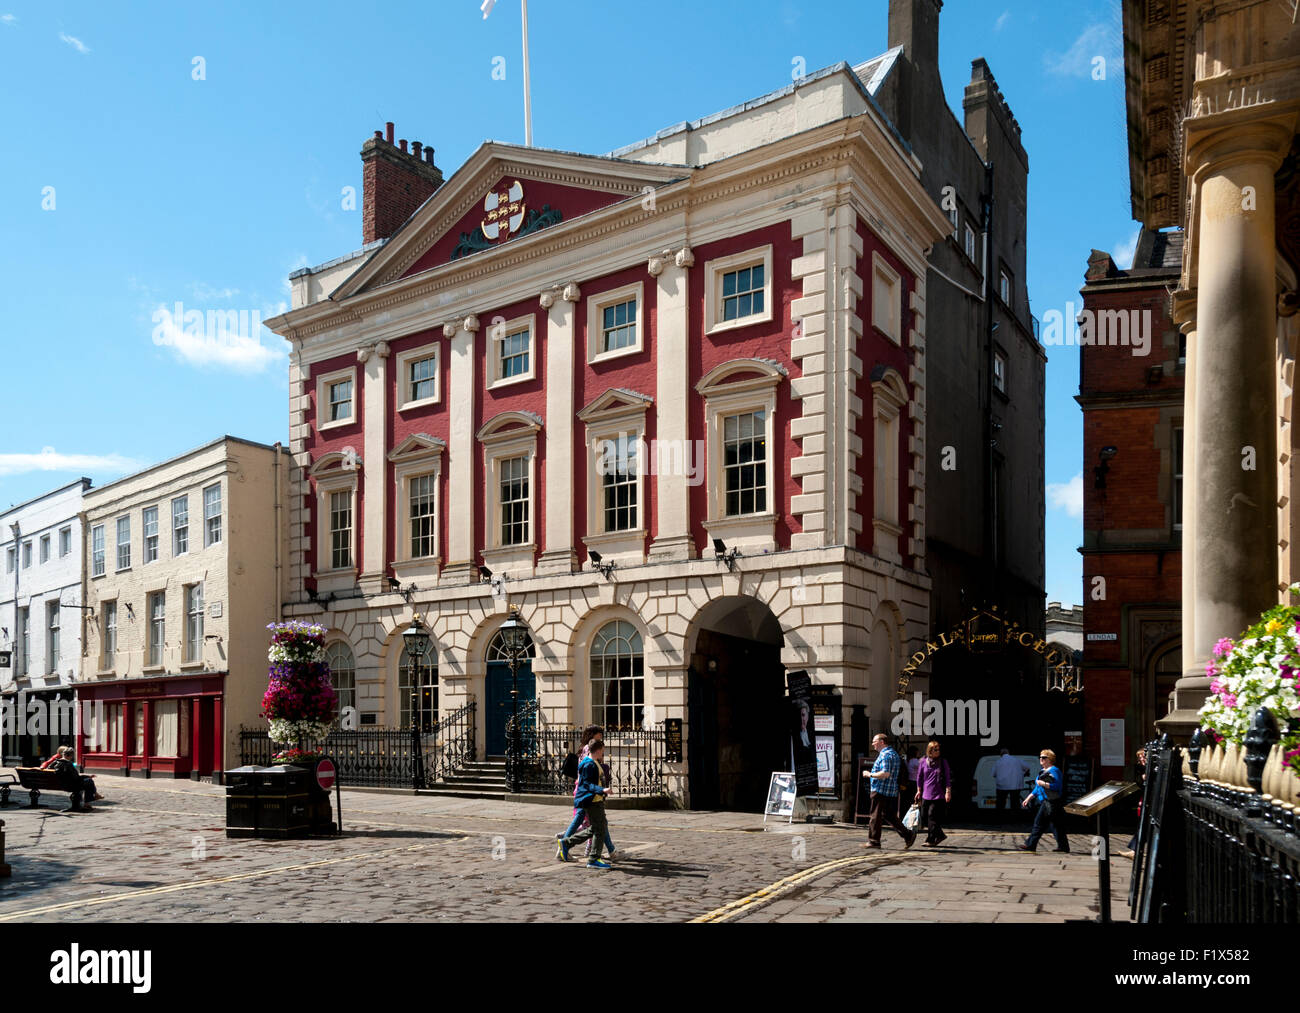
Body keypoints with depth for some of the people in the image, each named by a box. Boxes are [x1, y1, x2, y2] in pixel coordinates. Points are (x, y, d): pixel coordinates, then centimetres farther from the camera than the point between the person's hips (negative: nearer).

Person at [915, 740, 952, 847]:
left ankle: (931, 840, -3)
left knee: (932, 817, -9)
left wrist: (948, 792, -3)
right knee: (924, 817, 3)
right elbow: (919, 777, 15)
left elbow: (948, 778, 3)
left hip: (938, 795, -3)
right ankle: (940, 835, 19)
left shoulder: (943, 762, 2)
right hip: (926, 795, 4)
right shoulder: (923, 762, 6)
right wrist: (919, 791, 16)